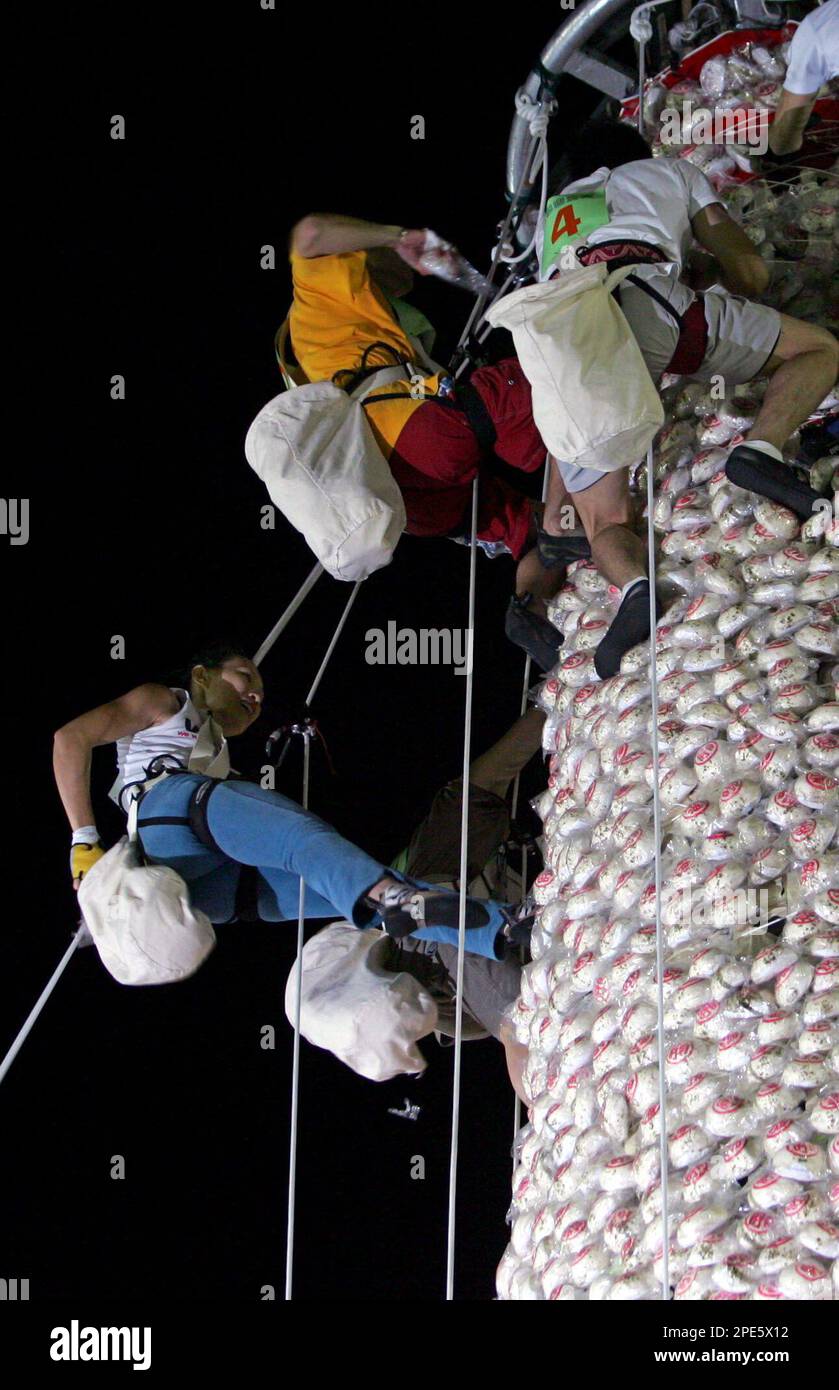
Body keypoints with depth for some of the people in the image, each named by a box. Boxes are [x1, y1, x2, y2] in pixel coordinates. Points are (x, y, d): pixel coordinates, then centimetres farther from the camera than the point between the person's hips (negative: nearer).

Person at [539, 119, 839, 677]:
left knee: (605, 523, 7)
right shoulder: (672, 171, 35)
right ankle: (763, 447, -19)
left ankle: (634, 584, -29)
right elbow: (750, 270, 29)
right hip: (645, 299, -3)